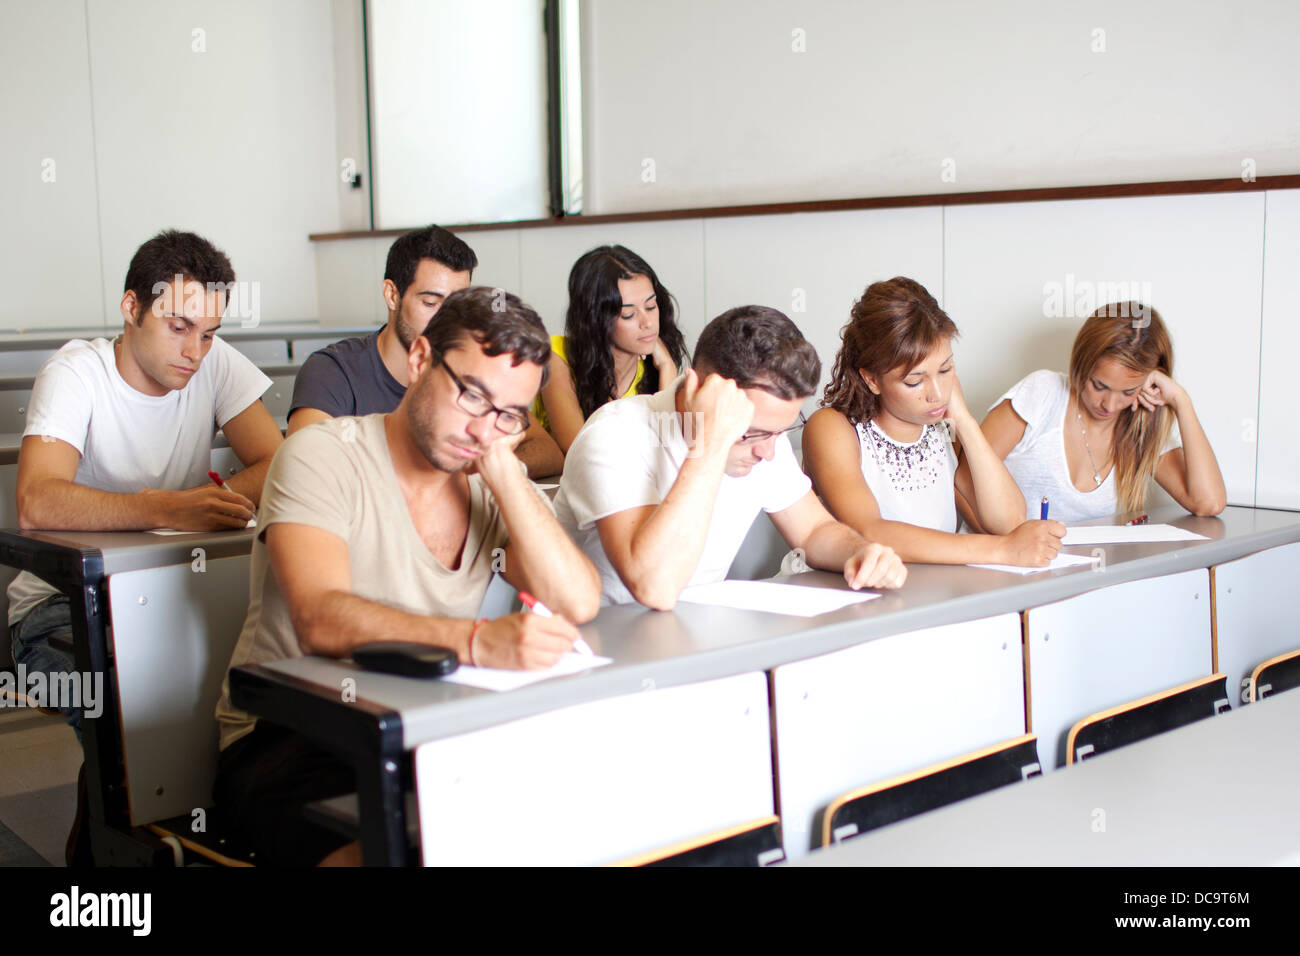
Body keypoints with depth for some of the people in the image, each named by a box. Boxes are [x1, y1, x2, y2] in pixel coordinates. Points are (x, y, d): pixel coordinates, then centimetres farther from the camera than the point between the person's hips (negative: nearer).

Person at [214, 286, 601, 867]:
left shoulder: (495, 485, 6)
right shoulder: (323, 456, -11)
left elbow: (578, 605, -11)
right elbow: (320, 620, -29)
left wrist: (503, 468, -12)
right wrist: (477, 641, -44)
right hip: (286, 737, -4)